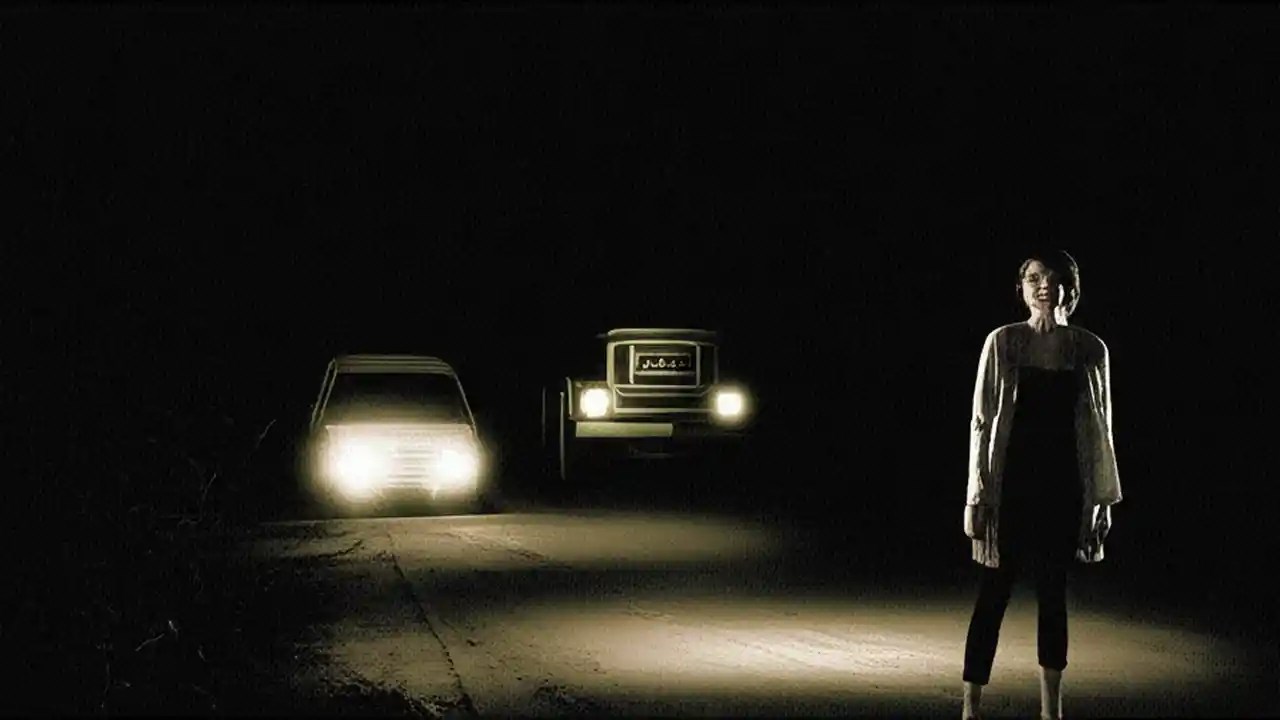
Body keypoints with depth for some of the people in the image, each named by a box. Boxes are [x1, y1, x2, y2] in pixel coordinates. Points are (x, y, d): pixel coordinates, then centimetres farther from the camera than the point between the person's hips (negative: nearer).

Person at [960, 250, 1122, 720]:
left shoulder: (1091, 350, 3)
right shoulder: (1002, 343, -2)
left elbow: (1099, 429, 8)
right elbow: (982, 421, -1)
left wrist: (1104, 498, 7)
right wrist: (976, 497, -5)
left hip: (1064, 486, 2)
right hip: (1011, 482, -2)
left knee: (1053, 592, 9)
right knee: (993, 593, -2)